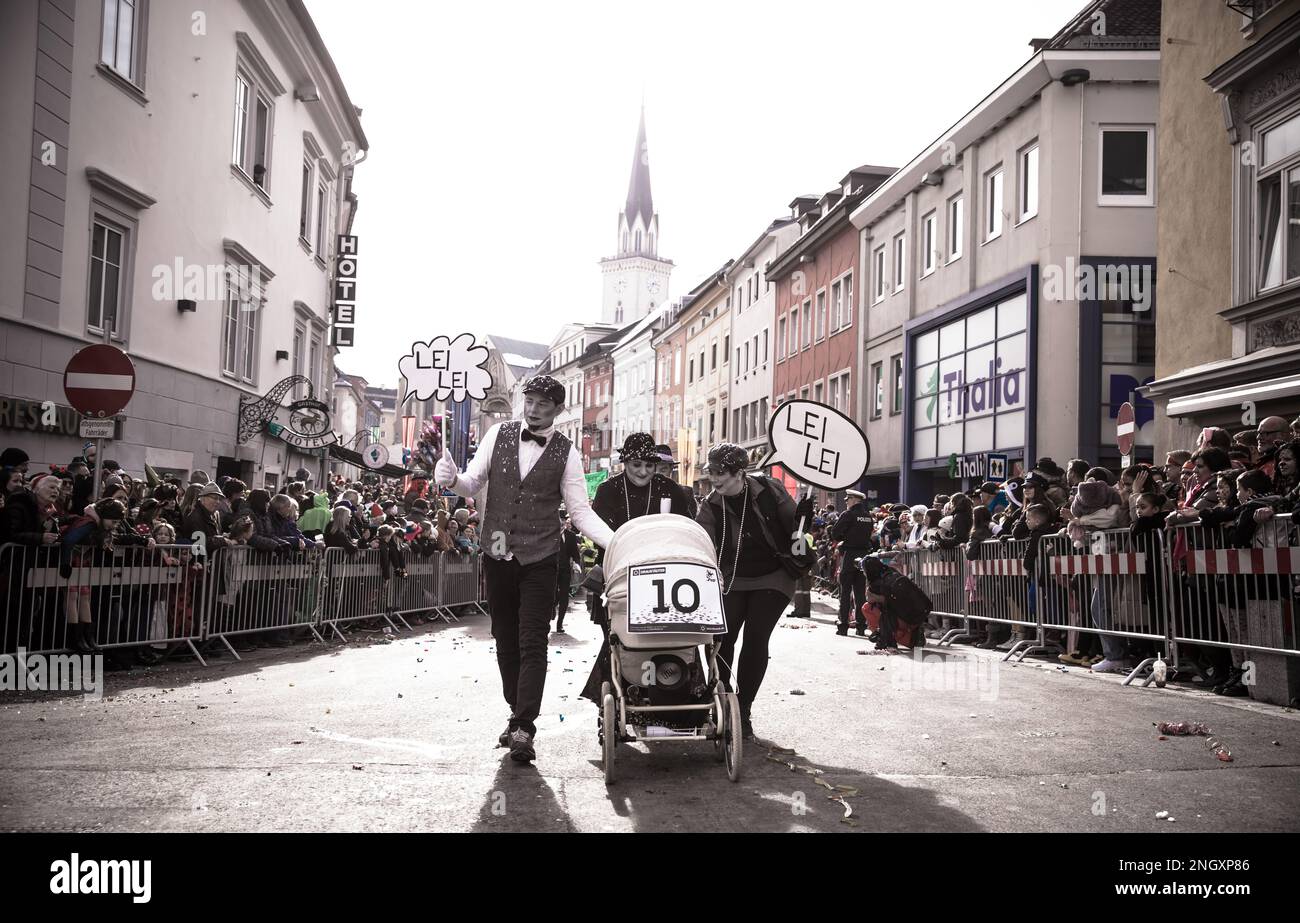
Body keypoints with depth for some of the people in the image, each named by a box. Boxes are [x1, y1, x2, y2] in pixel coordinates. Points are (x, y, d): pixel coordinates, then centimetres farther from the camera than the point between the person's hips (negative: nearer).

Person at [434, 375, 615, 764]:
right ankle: (517, 714, 25)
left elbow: (581, 511, -3)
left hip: (539, 558, -3)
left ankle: (524, 729, -9)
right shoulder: (498, 434, 3)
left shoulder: (566, 453, -3)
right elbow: (473, 483, 4)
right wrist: (453, 479, -20)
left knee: (532, 643, -8)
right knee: (505, 640, 12)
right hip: (497, 554, 3)